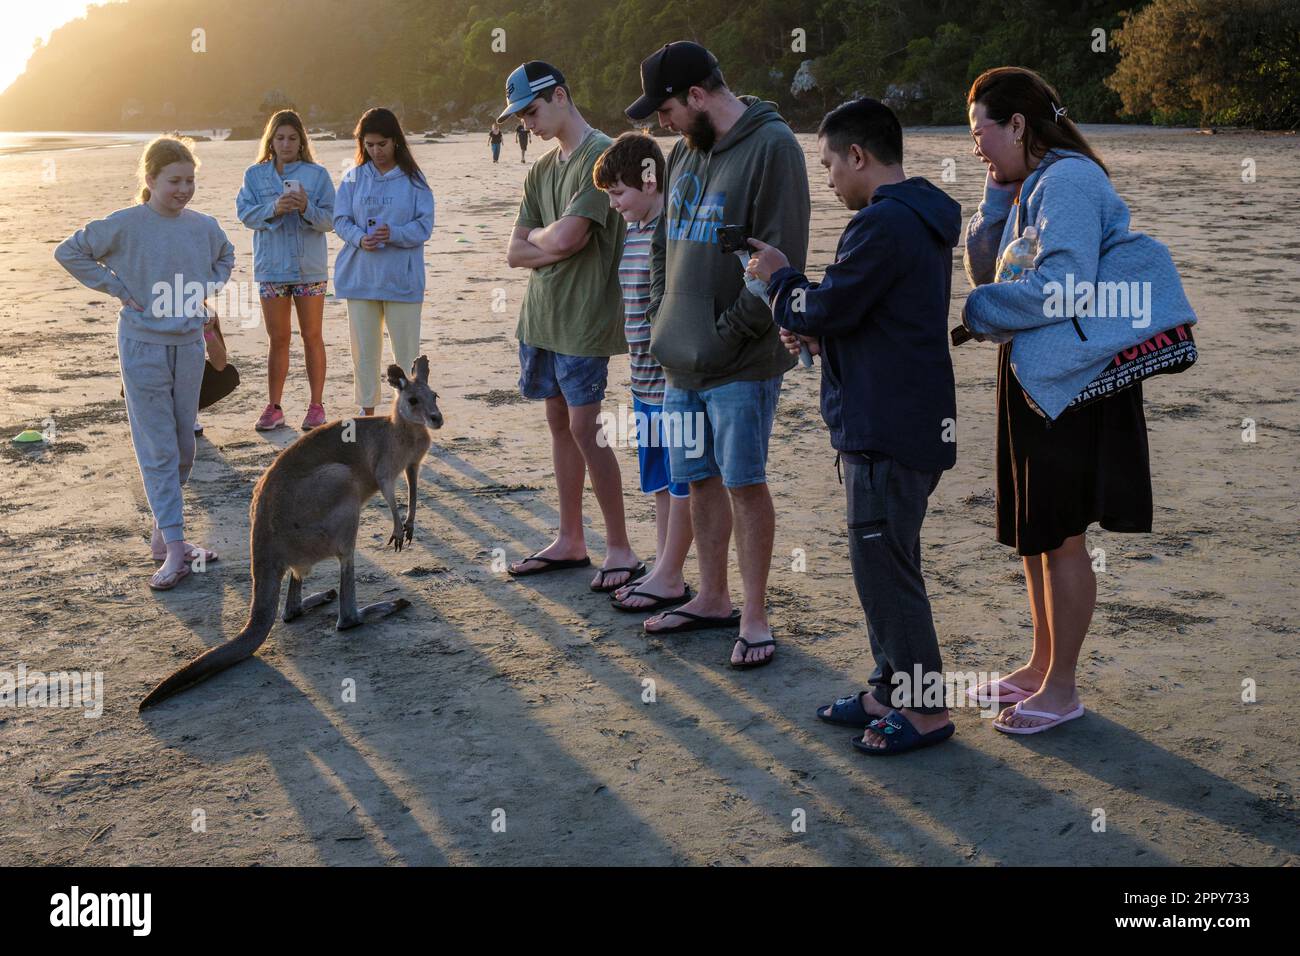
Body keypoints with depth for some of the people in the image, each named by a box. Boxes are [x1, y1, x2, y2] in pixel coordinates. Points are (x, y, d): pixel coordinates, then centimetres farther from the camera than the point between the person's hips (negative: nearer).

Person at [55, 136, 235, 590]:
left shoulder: (203, 226, 2)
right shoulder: (125, 225, -11)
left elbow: (225, 256, 24)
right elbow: (69, 252, -4)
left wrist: (209, 289, 6)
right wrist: (117, 288, -8)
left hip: (189, 344, 5)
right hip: (143, 345, -5)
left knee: (184, 444, 12)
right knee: (158, 450, -3)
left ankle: (164, 531, 28)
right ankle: (173, 548, -3)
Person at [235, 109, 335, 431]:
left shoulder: (317, 174, 0)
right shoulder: (255, 175, 5)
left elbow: (329, 220, -5)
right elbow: (246, 214, -5)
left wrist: (307, 208, -23)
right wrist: (274, 209, -22)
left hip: (310, 268, -1)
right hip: (271, 268, 1)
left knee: (312, 336, 6)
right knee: (278, 339, 8)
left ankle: (316, 405, 14)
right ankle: (273, 407, 15)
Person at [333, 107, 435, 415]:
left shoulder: (413, 179, -1)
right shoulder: (354, 177, 5)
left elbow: (424, 226, -5)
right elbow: (341, 219, 3)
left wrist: (394, 234, -23)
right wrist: (360, 238, -17)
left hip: (402, 278, -2)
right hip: (360, 276, 2)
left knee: (406, 350, 1)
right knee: (364, 349, 9)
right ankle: (367, 411, 20)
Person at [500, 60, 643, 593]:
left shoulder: (602, 156, -11)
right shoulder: (541, 171, 15)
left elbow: (563, 238, -21)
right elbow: (515, 255, 10)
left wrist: (537, 237, 1)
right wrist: (556, 244, -7)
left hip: (583, 320, -8)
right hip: (541, 317, 8)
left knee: (585, 430, -7)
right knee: (559, 424, 12)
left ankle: (620, 549, 3)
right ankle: (570, 542, 20)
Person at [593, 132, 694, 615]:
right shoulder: (631, 233, 12)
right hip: (645, 379, 9)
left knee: (681, 481, 2)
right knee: (659, 482, 15)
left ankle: (670, 578, 9)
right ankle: (663, 569, 24)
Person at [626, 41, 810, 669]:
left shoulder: (771, 146, -11)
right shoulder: (684, 152, 14)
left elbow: (781, 258, -16)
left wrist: (729, 333, -14)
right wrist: (662, 315, 11)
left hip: (740, 360, -7)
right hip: (682, 358, 7)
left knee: (743, 483, -2)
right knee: (701, 480, 14)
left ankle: (753, 616, 11)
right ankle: (713, 600, 28)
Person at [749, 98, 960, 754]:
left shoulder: (884, 222, -19)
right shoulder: (923, 219, 15)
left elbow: (826, 308, -18)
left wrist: (780, 280, 1)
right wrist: (817, 332, 8)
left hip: (887, 432, -11)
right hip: (902, 423, 11)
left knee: (883, 566, -2)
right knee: (882, 561, 18)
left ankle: (925, 708, 8)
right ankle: (892, 688, 29)